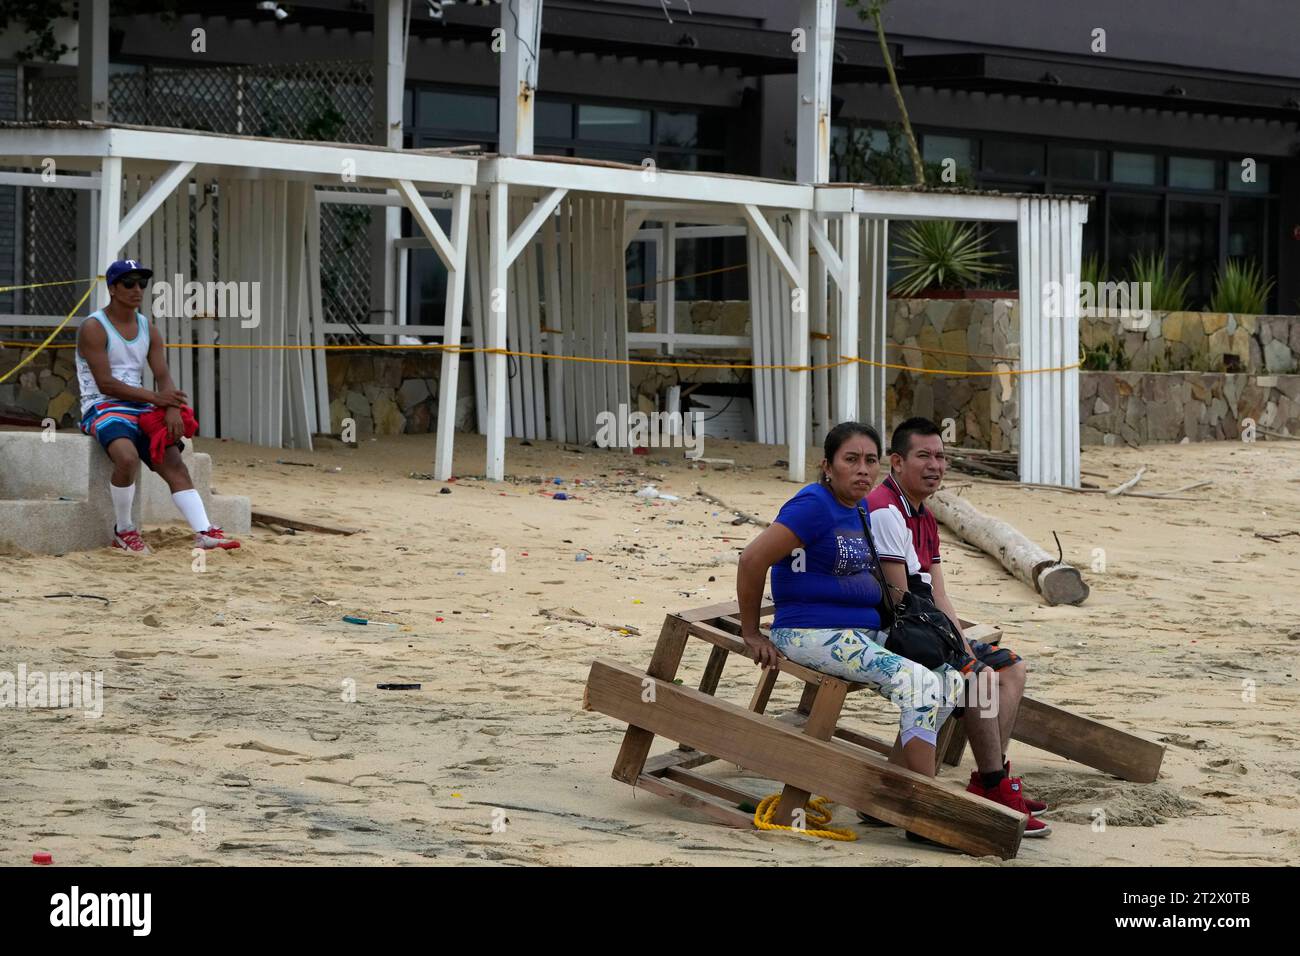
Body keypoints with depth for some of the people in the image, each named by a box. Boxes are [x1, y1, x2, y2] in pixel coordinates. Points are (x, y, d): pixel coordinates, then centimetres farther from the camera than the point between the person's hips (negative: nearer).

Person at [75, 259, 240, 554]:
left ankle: (205, 532, -22)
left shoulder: (147, 329, 14)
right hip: (102, 408, -7)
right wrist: (155, 397, -19)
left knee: (174, 464, -12)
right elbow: (105, 383, -15)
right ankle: (123, 530, -14)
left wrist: (172, 407, -17)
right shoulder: (93, 328, -7)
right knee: (128, 457, -33)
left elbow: (163, 376, 6)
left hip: (140, 410, 7)